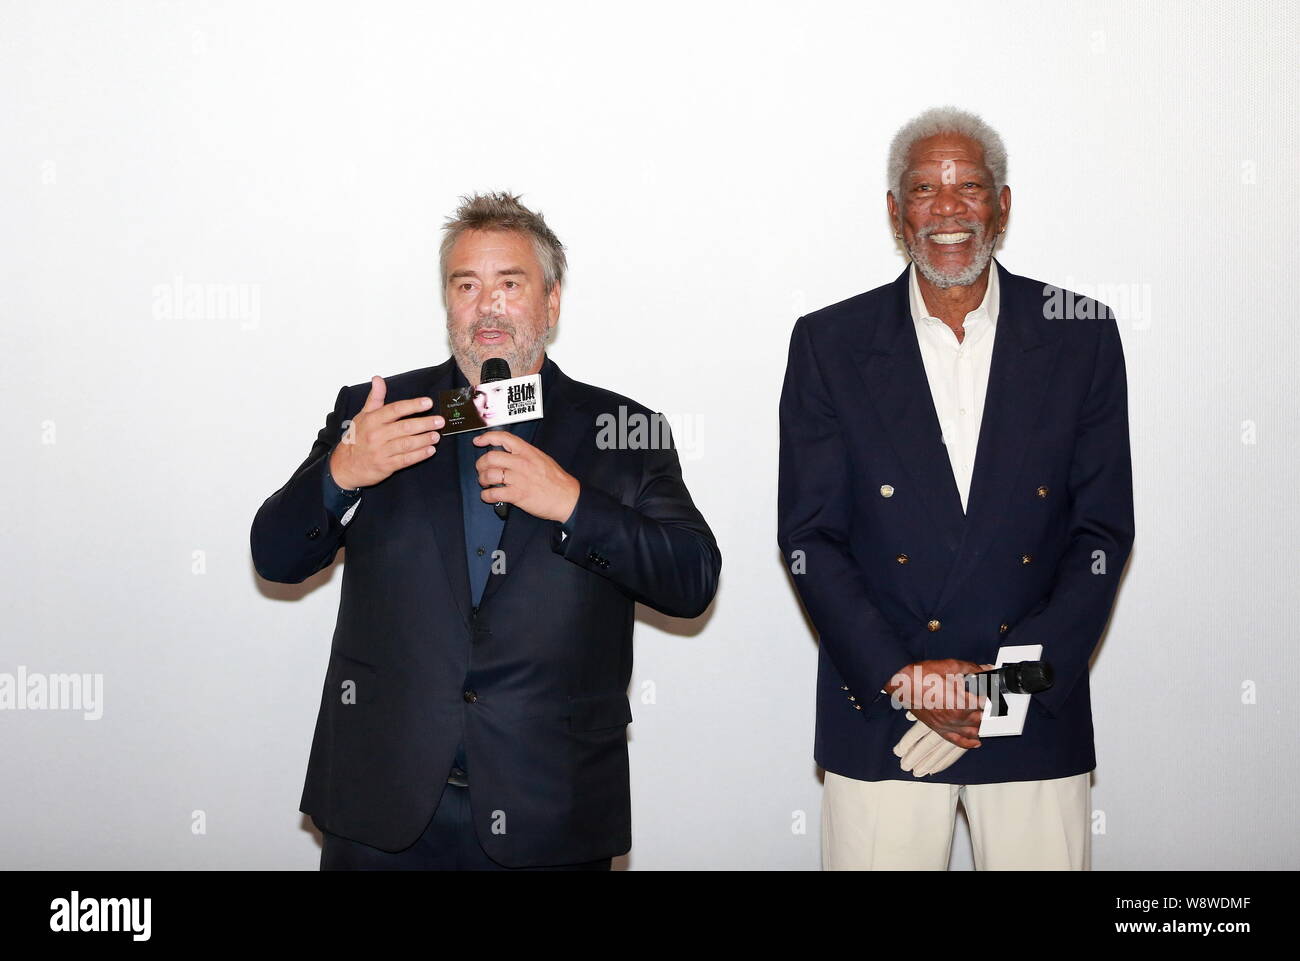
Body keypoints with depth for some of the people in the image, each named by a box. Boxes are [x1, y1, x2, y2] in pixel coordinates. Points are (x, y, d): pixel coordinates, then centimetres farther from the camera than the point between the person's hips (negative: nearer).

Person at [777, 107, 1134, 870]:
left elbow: (1103, 531, 2)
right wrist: (901, 677, -10)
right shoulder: (830, 345, 2)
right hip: (878, 721, 0)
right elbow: (809, 536, 0)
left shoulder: (1081, 335, 3)